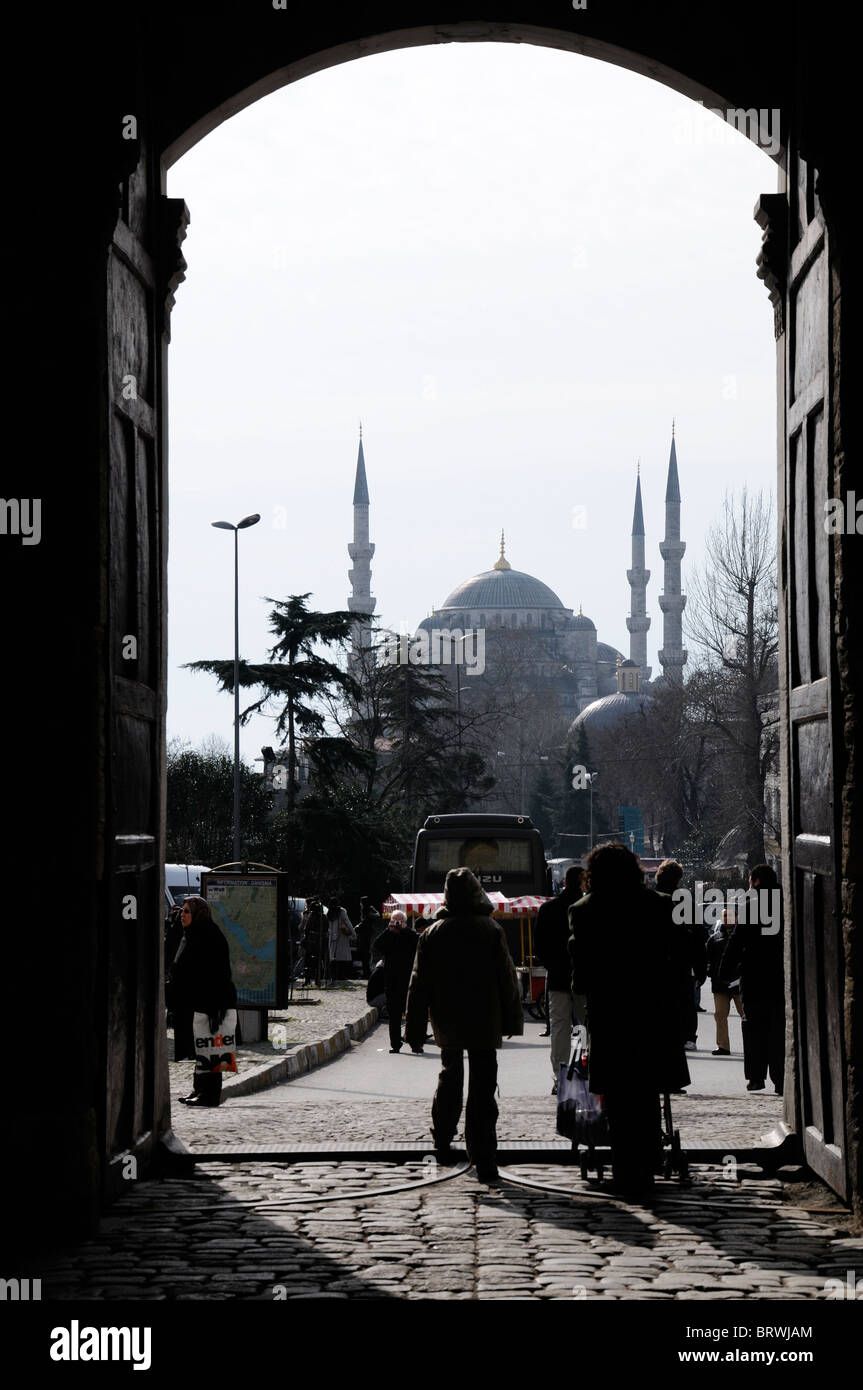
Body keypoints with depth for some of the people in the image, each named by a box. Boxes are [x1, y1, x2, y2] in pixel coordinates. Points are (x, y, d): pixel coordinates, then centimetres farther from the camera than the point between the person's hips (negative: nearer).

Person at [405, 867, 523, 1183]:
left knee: (449, 1077, 24)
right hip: (484, 1025, -2)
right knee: (482, 1088, -2)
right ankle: (483, 1162, -6)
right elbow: (507, 979, -3)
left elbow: (419, 985, 1)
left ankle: (442, 1140, 28)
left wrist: (415, 1030, 6)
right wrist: (513, 1020, 6)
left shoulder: (432, 933, -1)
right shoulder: (491, 930, -6)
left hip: (447, 1025, 2)